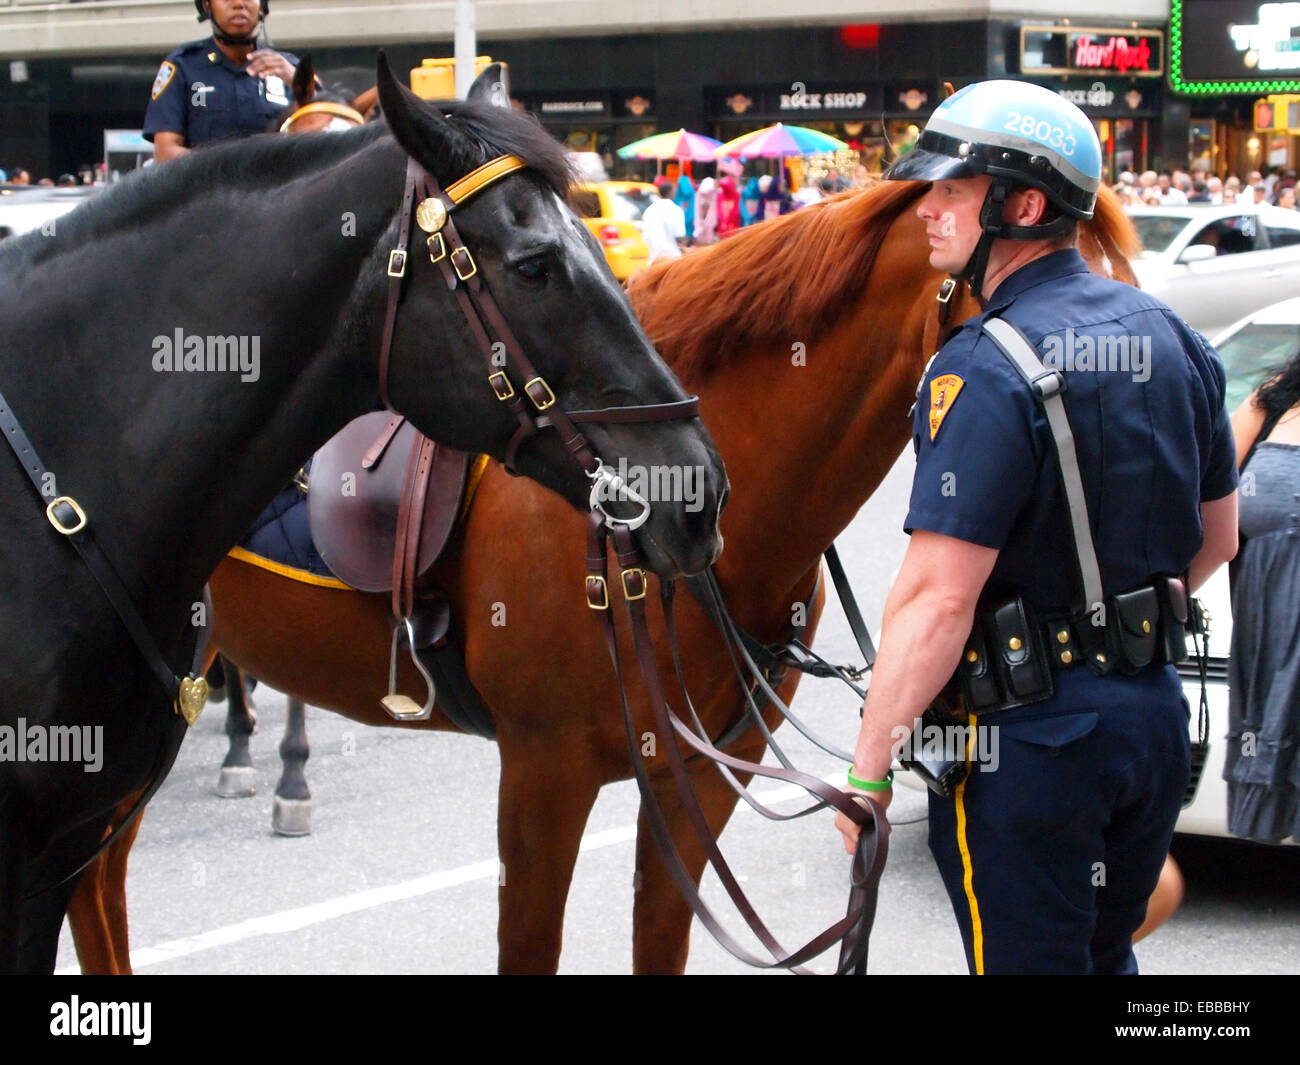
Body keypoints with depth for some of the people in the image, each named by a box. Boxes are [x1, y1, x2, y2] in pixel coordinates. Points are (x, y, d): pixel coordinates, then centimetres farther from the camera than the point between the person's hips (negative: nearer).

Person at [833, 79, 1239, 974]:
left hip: (1029, 733, -8)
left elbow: (938, 597, -24)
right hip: (1156, 713, 8)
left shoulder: (988, 371, -20)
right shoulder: (1169, 337, 5)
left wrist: (868, 768, -17)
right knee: (1104, 954, 23)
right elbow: (1217, 536, 15)